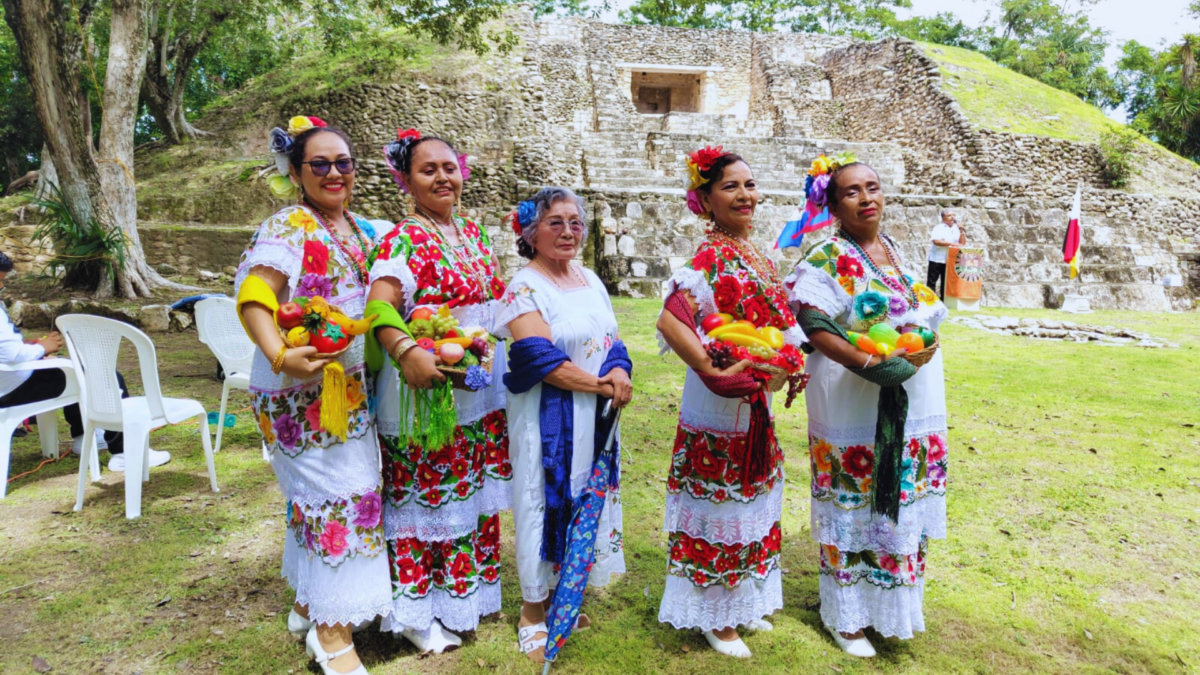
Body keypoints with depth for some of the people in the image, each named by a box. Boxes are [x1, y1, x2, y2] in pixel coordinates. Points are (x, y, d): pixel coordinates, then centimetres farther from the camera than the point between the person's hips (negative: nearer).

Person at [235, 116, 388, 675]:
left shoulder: (361, 229, 13)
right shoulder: (287, 227, -11)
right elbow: (253, 297, -24)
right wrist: (280, 355, -38)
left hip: (348, 387, 8)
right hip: (303, 391, -8)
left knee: (316, 494, 17)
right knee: (340, 493, -4)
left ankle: (309, 605, 34)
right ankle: (332, 629, 11)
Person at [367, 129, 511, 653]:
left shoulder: (473, 233, 11)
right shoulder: (404, 240, -12)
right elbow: (380, 308, -26)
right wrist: (406, 352, -42)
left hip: (482, 389, 8)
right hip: (428, 385, -8)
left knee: (475, 492, 18)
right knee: (424, 496, 3)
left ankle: (469, 591, 36)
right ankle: (415, 614, 20)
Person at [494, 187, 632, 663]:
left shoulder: (590, 280, 11)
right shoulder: (525, 287, -12)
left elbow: (612, 341, 10)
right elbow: (538, 357, -21)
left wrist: (620, 374, -12)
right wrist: (600, 385, -19)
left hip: (596, 416, 7)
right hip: (548, 419, -7)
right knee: (548, 502, 1)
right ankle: (533, 613, 18)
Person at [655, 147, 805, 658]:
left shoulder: (757, 257, 9)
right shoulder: (709, 259, -18)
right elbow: (670, 320, -32)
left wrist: (787, 364, 7)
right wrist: (713, 371, -36)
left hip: (755, 405, 9)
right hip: (719, 406, -9)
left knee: (751, 499, 20)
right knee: (720, 505, 5)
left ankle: (744, 601, 39)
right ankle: (714, 617, 25)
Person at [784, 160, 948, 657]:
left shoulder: (894, 251, 11)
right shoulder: (827, 258, -12)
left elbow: (926, 315, 16)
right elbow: (815, 327, -21)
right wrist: (869, 364, -27)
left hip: (912, 407, 7)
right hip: (854, 407, -7)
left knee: (901, 508, 16)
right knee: (855, 509, 5)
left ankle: (893, 604, 36)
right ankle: (847, 617, 22)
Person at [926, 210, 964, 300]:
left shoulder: (956, 228, 10)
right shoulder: (938, 228, -5)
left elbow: (962, 243, 6)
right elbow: (936, 241, -20)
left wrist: (961, 231, -6)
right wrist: (950, 243, -24)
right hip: (936, 259, -5)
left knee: (946, 281, 8)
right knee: (932, 280, -3)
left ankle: (943, 300, 13)